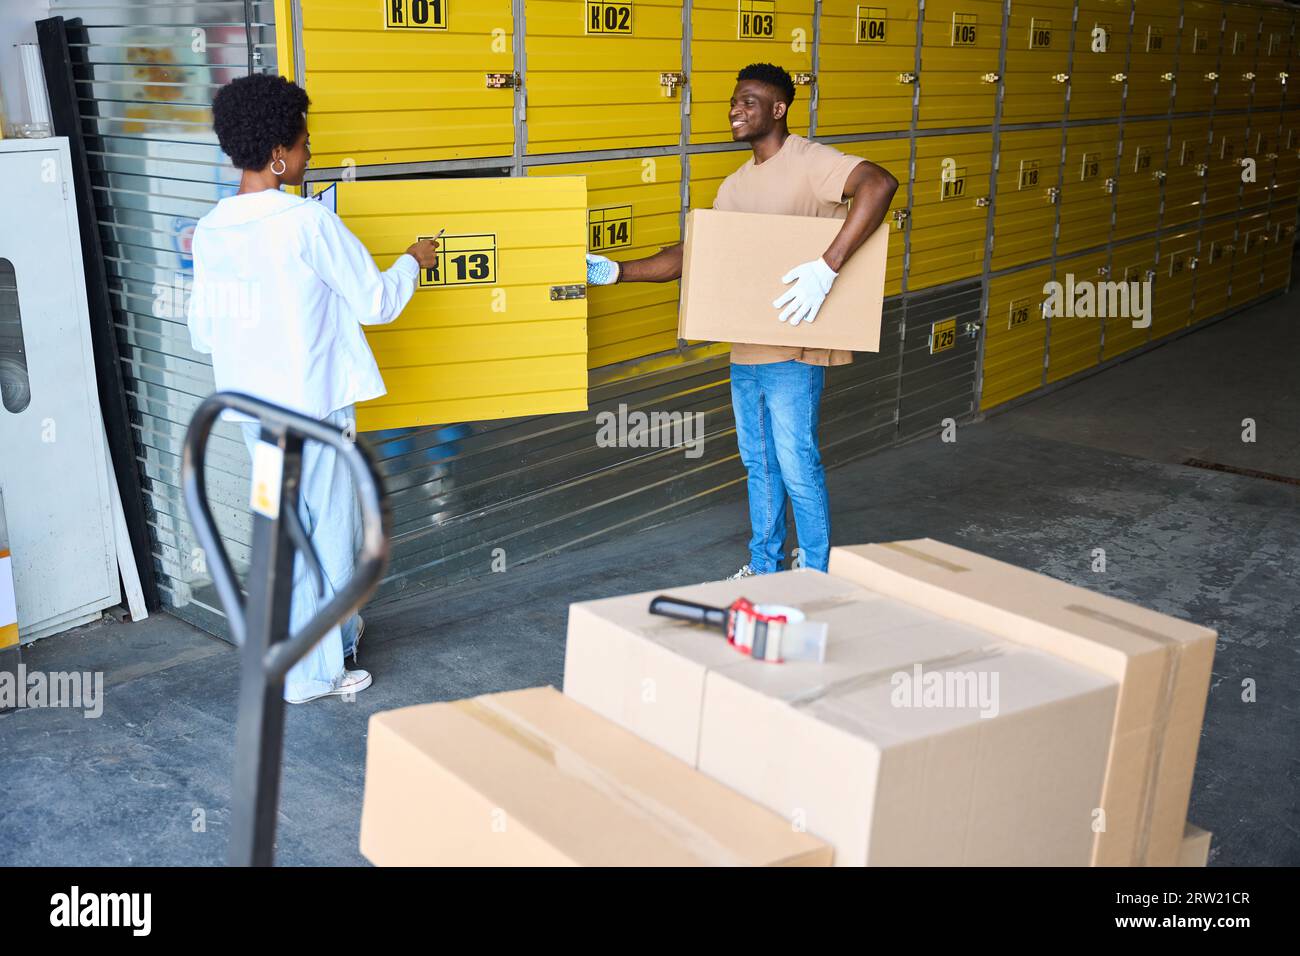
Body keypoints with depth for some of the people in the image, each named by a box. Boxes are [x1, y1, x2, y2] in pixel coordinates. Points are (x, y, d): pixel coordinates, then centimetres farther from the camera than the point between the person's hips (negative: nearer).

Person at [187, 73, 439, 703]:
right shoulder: (308, 223, -18)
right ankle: (310, 673, 15)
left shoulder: (210, 232, 2)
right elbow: (375, 302, -10)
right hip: (309, 405, -7)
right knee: (323, 532, 6)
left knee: (288, 527, 21)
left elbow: (203, 334, 8)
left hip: (251, 405, 7)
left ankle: (335, 628, 37)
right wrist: (413, 261, 8)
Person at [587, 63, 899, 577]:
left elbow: (879, 183, -30)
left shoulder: (808, 161, -13)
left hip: (793, 353, -8)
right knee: (758, 464, 17)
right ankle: (764, 567, 31)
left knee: (797, 467, -2)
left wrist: (826, 268, -36)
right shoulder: (735, 185, 13)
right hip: (745, 350, 8)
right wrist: (618, 272, 3)